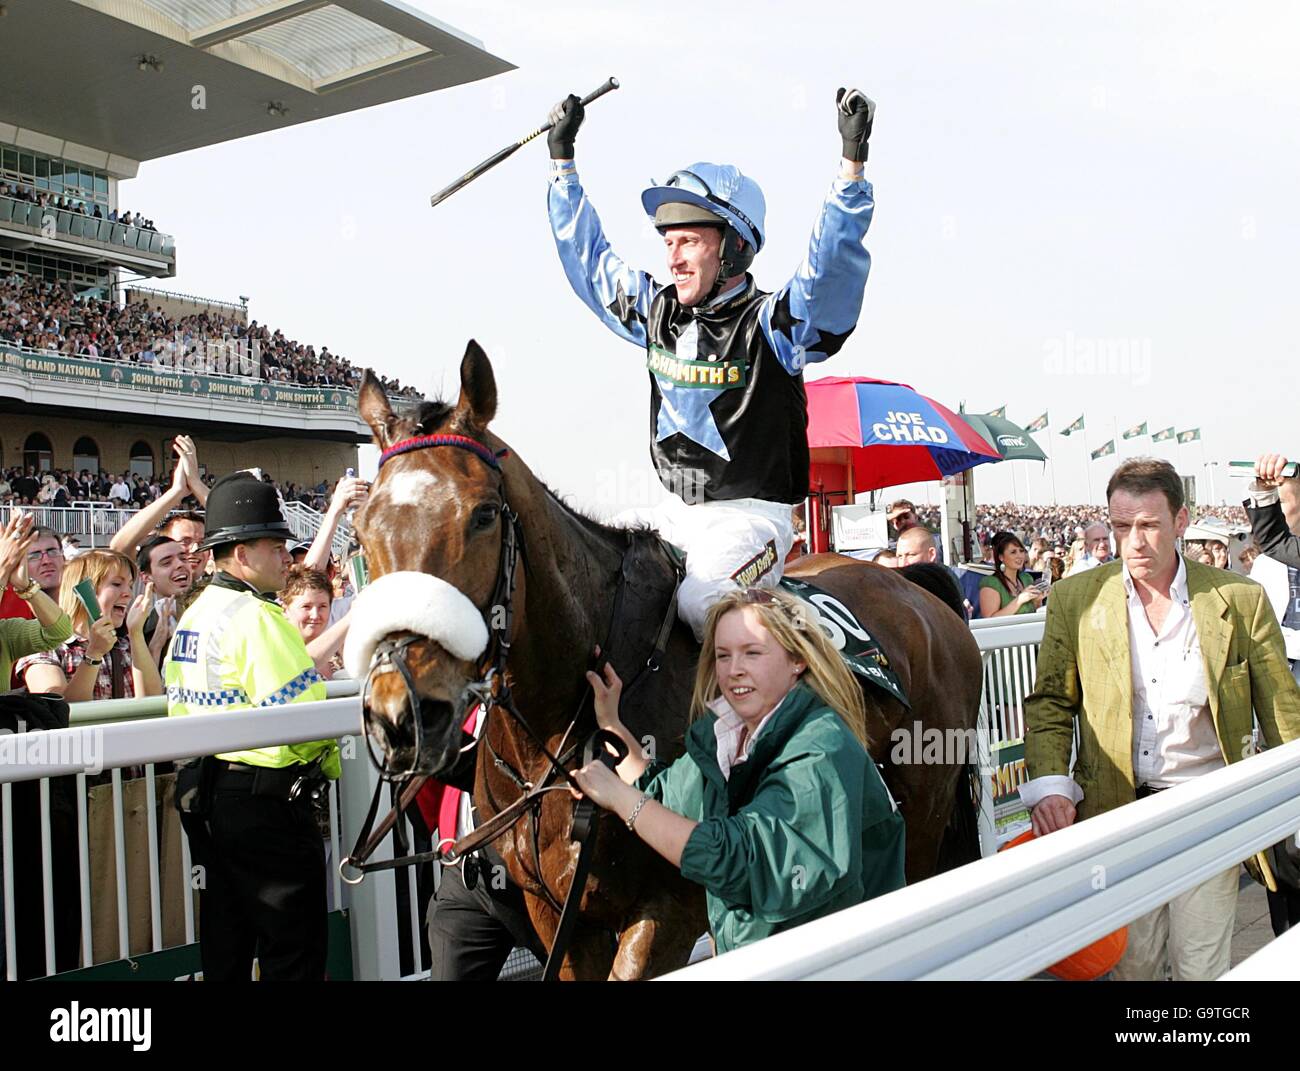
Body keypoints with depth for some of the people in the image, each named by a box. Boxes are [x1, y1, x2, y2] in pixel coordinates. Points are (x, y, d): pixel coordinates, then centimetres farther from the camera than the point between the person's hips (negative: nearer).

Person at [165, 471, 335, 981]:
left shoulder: (193, 615, 11)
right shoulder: (256, 617, -18)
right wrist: (328, 761, -6)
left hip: (204, 796, 9)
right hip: (266, 800, -9)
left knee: (225, 950, 18)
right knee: (294, 955, 1)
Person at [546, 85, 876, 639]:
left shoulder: (770, 324, -12)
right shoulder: (656, 312, 7)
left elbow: (831, 268, -29)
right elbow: (587, 256, 19)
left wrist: (851, 163, -39)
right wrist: (562, 158, 21)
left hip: (751, 516, -7)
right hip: (675, 510, 7)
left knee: (698, 601, -32)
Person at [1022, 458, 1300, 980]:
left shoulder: (1241, 600, -3)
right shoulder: (1075, 598, -1)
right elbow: (1050, 702, 4)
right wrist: (1048, 786, -11)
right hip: (1118, 813, 1)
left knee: (1201, 966, 6)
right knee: (1133, 963, 9)